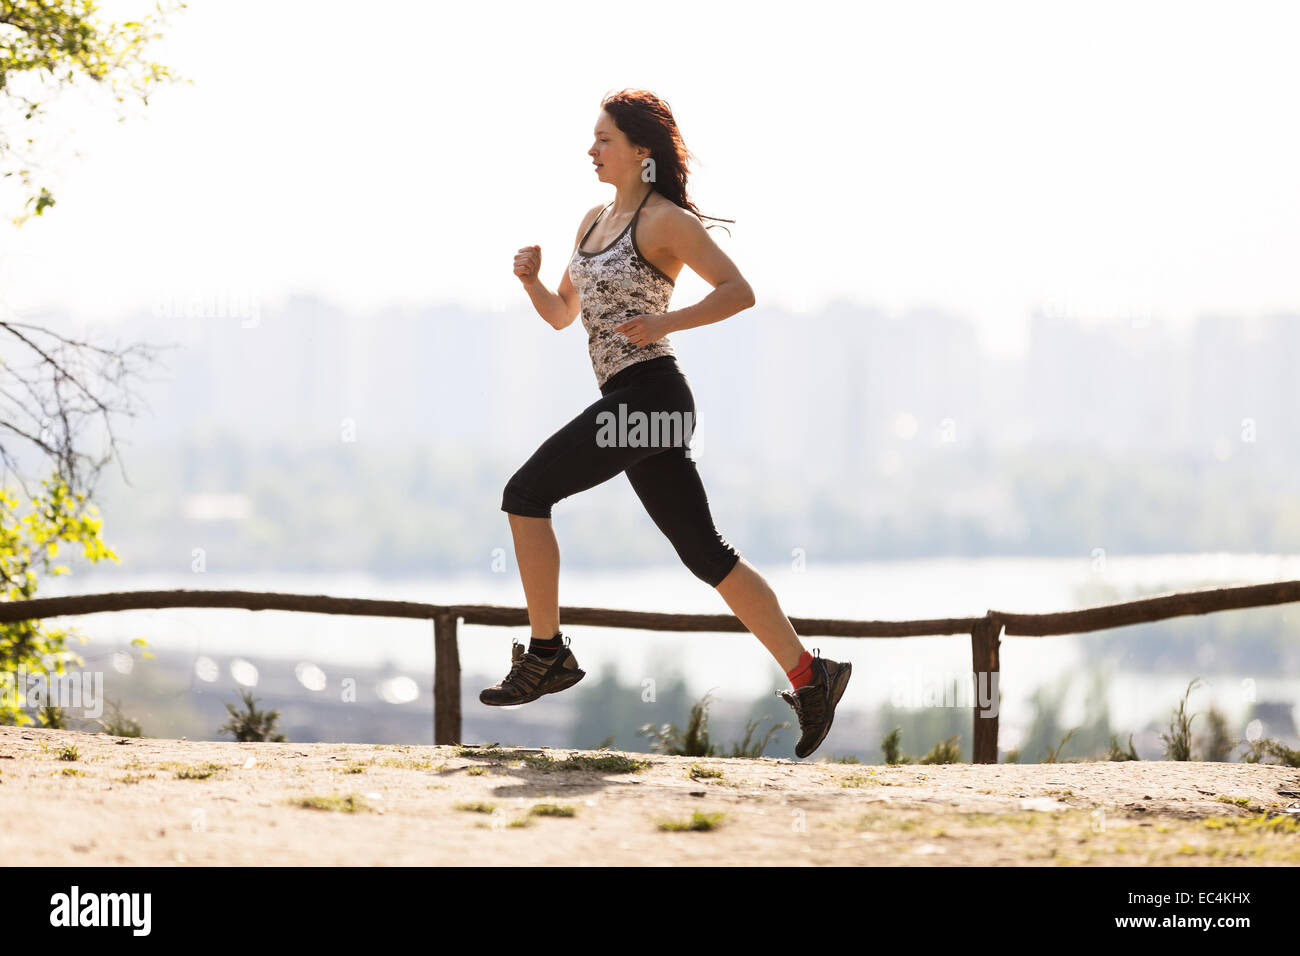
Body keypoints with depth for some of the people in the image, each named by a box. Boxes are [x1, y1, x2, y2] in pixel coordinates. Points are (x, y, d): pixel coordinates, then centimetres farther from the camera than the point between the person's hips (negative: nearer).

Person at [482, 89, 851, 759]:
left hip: (647, 393, -9)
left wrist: (663, 323, -21)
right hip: (628, 400, 9)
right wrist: (531, 280, 5)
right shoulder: (595, 220, 19)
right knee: (705, 554, 5)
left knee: (526, 494, -8)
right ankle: (809, 677, 5)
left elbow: (739, 292, -11)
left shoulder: (665, 221, -7)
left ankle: (546, 653, -2)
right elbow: (561, 315, 25)